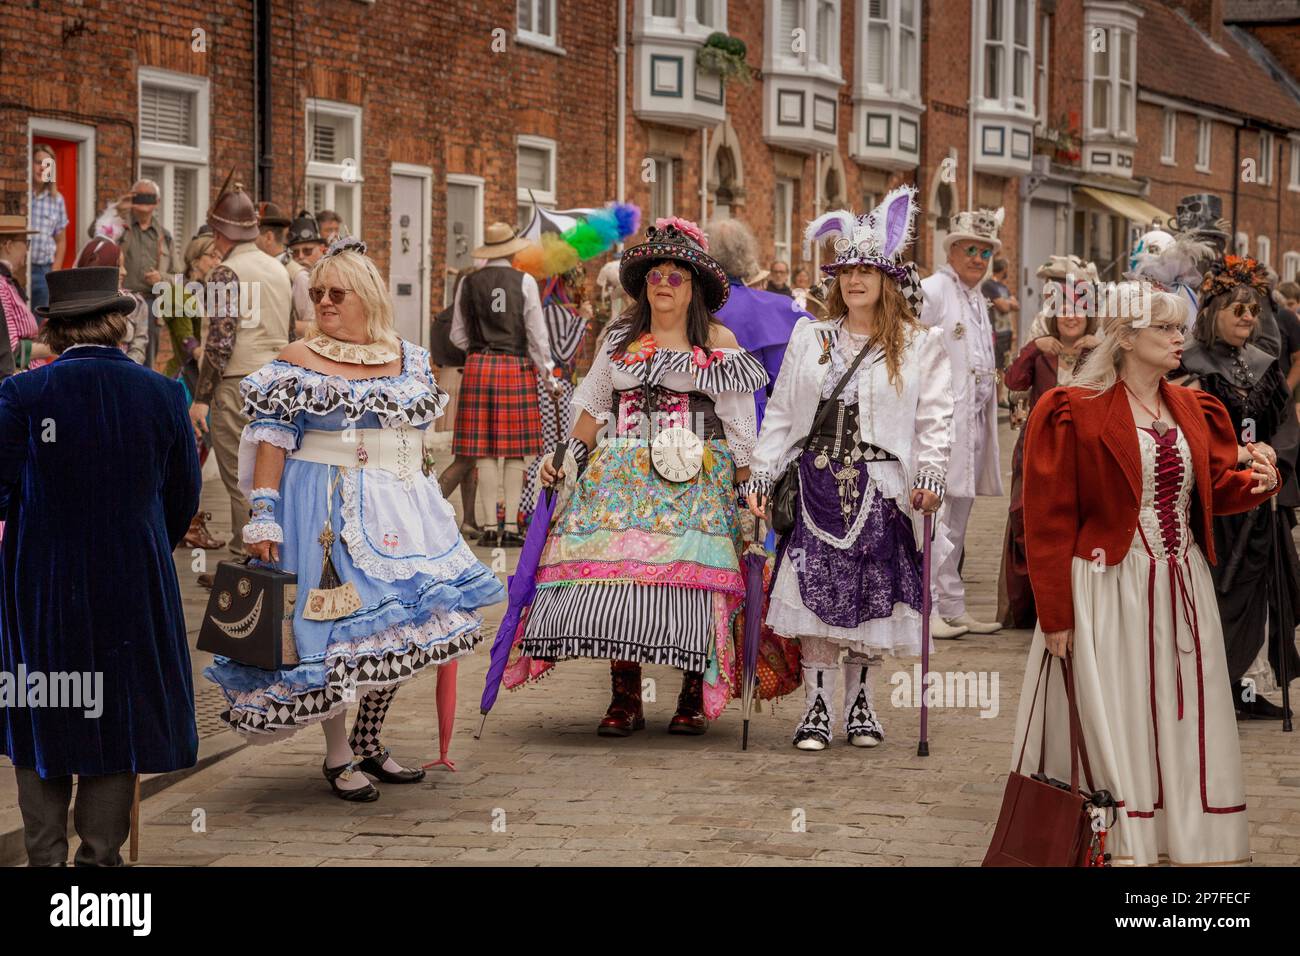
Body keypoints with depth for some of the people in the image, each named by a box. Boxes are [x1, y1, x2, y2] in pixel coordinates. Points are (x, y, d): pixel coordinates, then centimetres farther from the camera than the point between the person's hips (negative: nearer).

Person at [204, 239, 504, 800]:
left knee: (400, 624, 4)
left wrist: (424, 503, 16)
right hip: (328, 515, -5)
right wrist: (263, 516, -15)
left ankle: (369, 742, 20)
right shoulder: (298, 361, -3)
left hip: (397, 508, 5)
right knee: (335, 626, -5)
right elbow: (271, 438, -7)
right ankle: (338, 756, 8)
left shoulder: (408, 359, 10)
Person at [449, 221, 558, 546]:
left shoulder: (468, 283, 4)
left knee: (485, 452, 3)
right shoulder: (524, 282, -3)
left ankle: (491, 528, 0)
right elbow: (537, 334, -2)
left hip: (478, 368, 2)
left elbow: (458, 335, 10)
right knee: (515, 453, 3)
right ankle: (511, 527, -1)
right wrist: (547, 375, 7)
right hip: (516, 367, -2)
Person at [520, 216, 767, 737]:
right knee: (614, 575, -8)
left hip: (697, 478, -2)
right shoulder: (620, 335, 13)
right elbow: (593, 407, 19)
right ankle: (624, 700, -2)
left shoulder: (718, 340, 5)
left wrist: (748, 481, -3)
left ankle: (696, 697, 0)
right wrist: (565, 459, 11)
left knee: (690, 574, -11)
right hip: (623, 474, 2)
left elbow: (739, 420, 3)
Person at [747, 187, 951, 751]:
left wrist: (930, 476, -15)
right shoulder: (810, 338, 12)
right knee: (815, 591, -3)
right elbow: (782, 412, 12)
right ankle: (817, 706, 5)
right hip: (820, 485, 2)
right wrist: (762, 474, 5)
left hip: (882, 487, -2)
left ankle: (861, 703, 16)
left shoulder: (918, 344, 3)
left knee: (873, 595, 2)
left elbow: (934, 418, -2)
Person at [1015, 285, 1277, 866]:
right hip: (1109, 593, -6)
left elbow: (1215, 488, 16)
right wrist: (1055, 613, -12)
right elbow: (1050, 519, -9)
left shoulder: (1194, 411, 12)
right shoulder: (1074, 413, -8)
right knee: (1114, 724, -2)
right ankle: (1121, 845, 6)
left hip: (1183, 593, 6)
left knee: (1186, 723, 6)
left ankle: (1191, 842, 13)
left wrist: (1257, 482, -8)